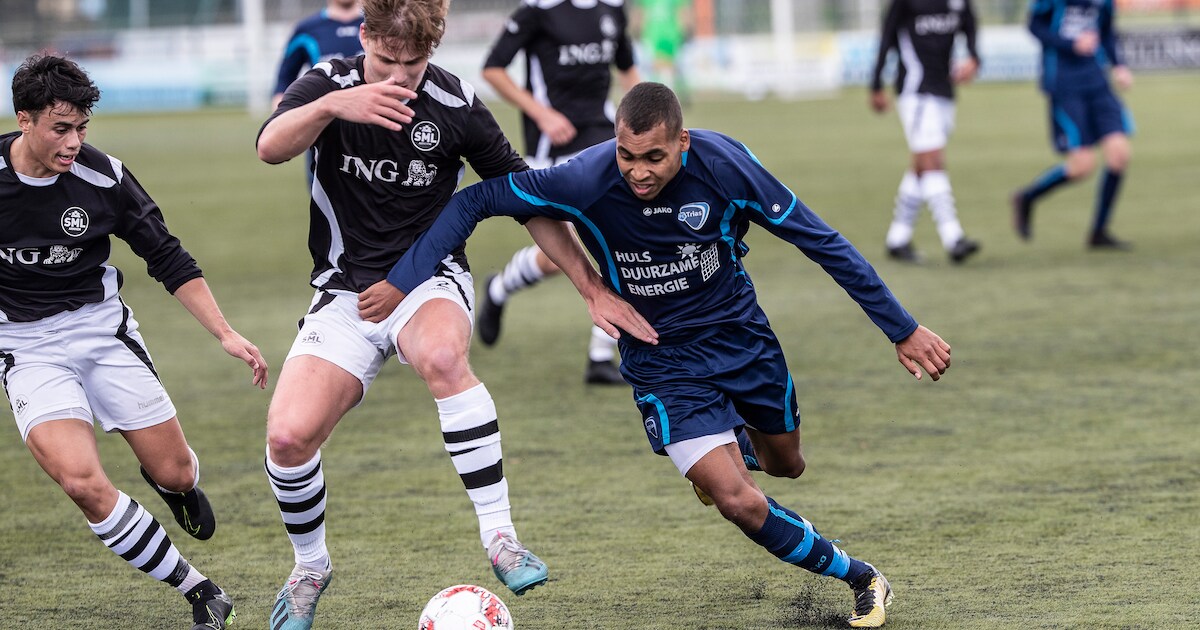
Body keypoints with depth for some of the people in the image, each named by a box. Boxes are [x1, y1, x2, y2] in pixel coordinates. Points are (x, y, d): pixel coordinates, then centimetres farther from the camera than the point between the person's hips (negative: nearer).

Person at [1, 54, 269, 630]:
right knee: (84, 483, -23)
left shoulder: (104, 177, -10)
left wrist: (226, 334, -4)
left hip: (104, 329, 2)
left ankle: (172, 482, 44)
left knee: (175, 474, 2)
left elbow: (168, 260, 0)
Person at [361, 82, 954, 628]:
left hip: (742, 334, 2)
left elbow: (822, 242, -14)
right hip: (661, 356, -2)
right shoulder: (587, 181, -28)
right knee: (741, 503, -15)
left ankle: (733, 442, 59)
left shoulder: (724, 164, -24)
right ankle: (860, 577, 9)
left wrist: (903, 329, -10)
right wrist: (402, 281, -25)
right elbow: (473, 202, -19)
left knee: (785, 464, 21)